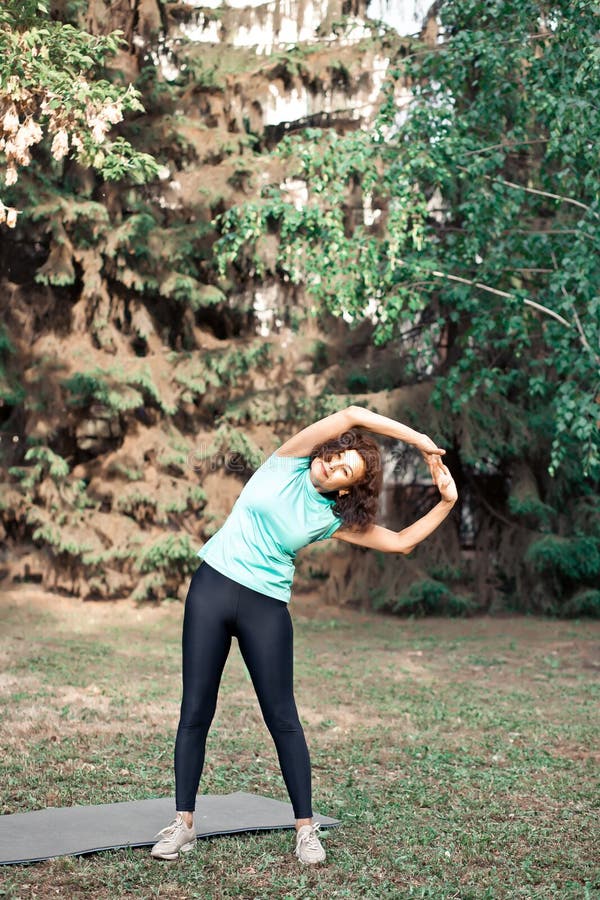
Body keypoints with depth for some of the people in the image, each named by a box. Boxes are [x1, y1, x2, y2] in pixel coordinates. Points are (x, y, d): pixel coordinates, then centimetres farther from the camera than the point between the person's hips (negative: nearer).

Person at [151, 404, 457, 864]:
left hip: (266, 607, 0)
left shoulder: (332, 519, 2)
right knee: (195, 712, 1)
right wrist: (419, 440, -9)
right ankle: (183, 824, 11)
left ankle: (306, 828, 10)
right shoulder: (289, 463, -1)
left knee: (282, 717, 0)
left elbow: (401, 541, 4)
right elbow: (351, 415, -10)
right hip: (212, 587, 0)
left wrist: (447, 503, -3)